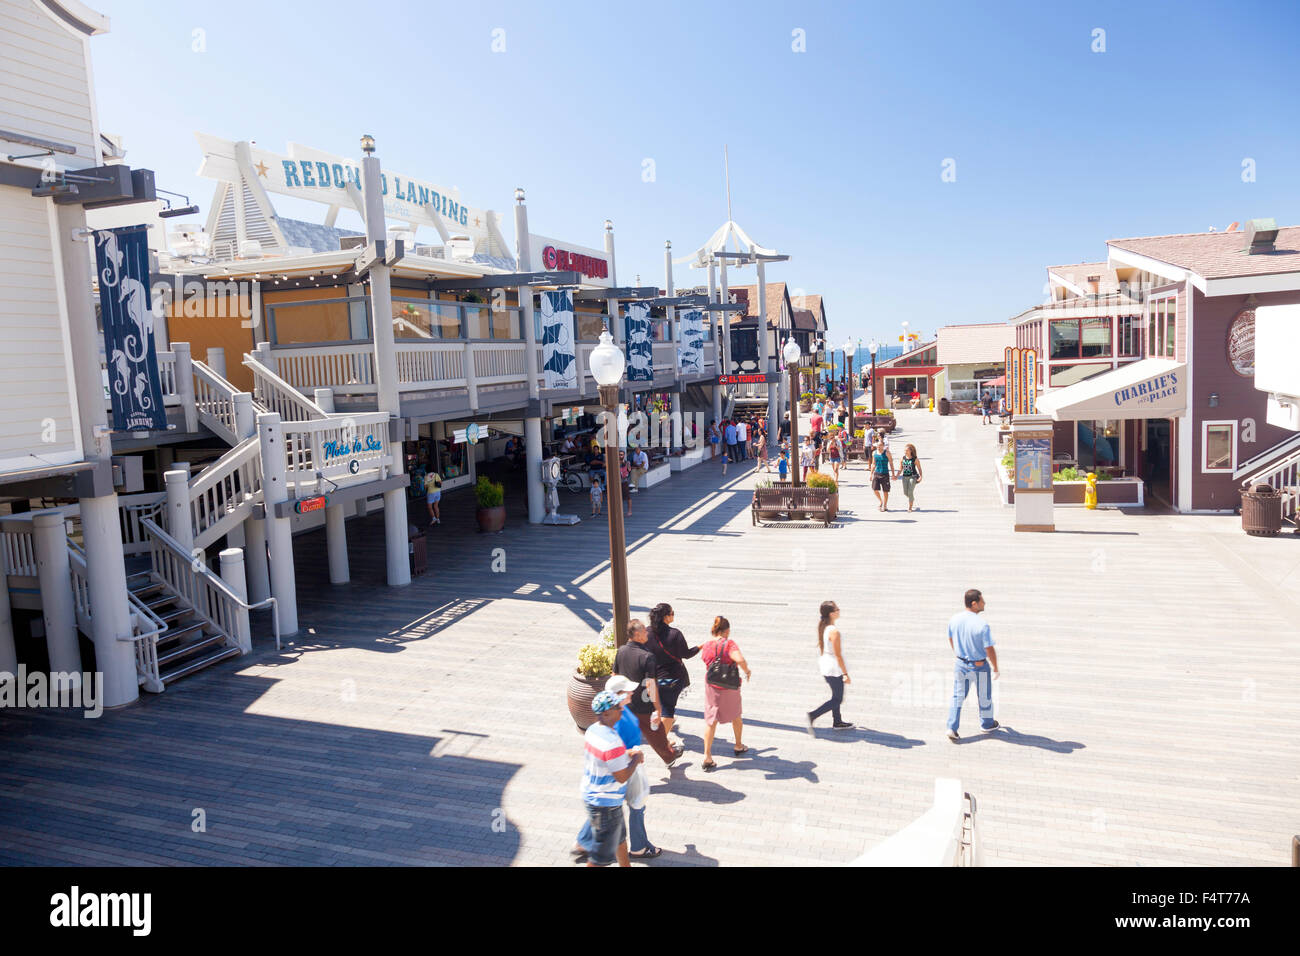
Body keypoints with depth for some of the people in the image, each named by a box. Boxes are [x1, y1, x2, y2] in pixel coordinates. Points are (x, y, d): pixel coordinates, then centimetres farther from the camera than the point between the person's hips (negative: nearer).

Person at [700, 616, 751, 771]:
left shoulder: (706, 647, -5)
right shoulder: (729, 644, -20)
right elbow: (739, 659, -35)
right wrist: (747, 671, -17)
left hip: (711, 687, 3)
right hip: (730, 688, -3)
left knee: (711, 721, 8)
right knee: (736, 716, 24)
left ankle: (707, 757, -1)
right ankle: (738, 746, 42)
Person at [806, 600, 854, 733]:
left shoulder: (821, 626, 0)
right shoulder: (834, 632, -26)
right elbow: (838, 655, -23)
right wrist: (845, 674, -15)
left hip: (825, 667, 9)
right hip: (835, 669, -9)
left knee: (836, 695, 23)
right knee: (837, 699, 5)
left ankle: (837, 722, 35)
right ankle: (813, 715, -2)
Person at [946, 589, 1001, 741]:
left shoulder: (954, 619, -9)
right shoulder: (982, 625, -26)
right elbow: (990, 651, -20)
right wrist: (996, 669, -4)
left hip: (961, 664, 4)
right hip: (979, 666, -4)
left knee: (958, 696, 14)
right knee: (984, 696, 19)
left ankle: (951, 728, 8)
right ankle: (987, 724, 39)